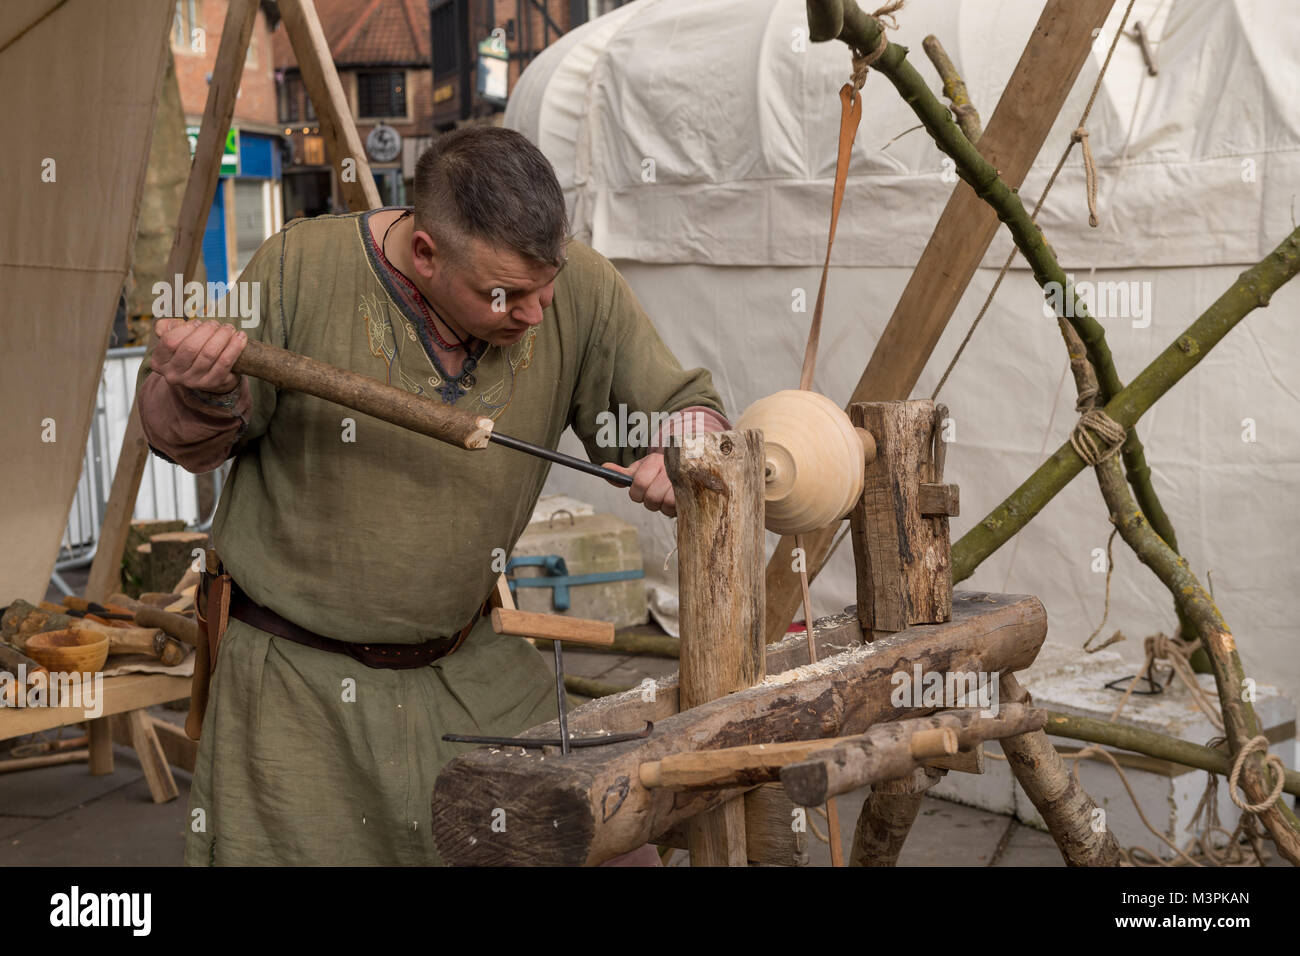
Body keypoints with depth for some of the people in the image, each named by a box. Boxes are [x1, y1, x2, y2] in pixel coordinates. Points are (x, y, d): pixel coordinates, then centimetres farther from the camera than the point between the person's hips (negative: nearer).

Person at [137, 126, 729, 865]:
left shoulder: (578, 288, -12)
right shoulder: (303, 268, -17)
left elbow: (686, 407, -2)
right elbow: (188, 440, -5)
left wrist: (685, 448, -25)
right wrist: (201, 393, -28)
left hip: (475, 671, 3)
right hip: (299, 678, -2)